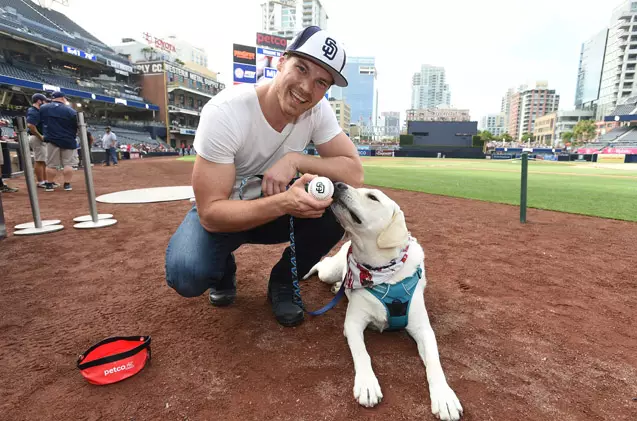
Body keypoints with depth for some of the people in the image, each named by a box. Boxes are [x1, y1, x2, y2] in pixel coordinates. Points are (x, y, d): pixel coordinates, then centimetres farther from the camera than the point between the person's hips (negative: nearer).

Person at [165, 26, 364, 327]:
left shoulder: (318, 110, -15)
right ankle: (223, 271, 9)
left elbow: (354, 174, -18)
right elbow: (211, 213, -30)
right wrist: (284, 203, -45)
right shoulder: (225, 112, -28)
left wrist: (295, 159, -32)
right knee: (187, 274, -31)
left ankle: (283, 282, 2)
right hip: (223, 213, -3)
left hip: (277, 206, 4)